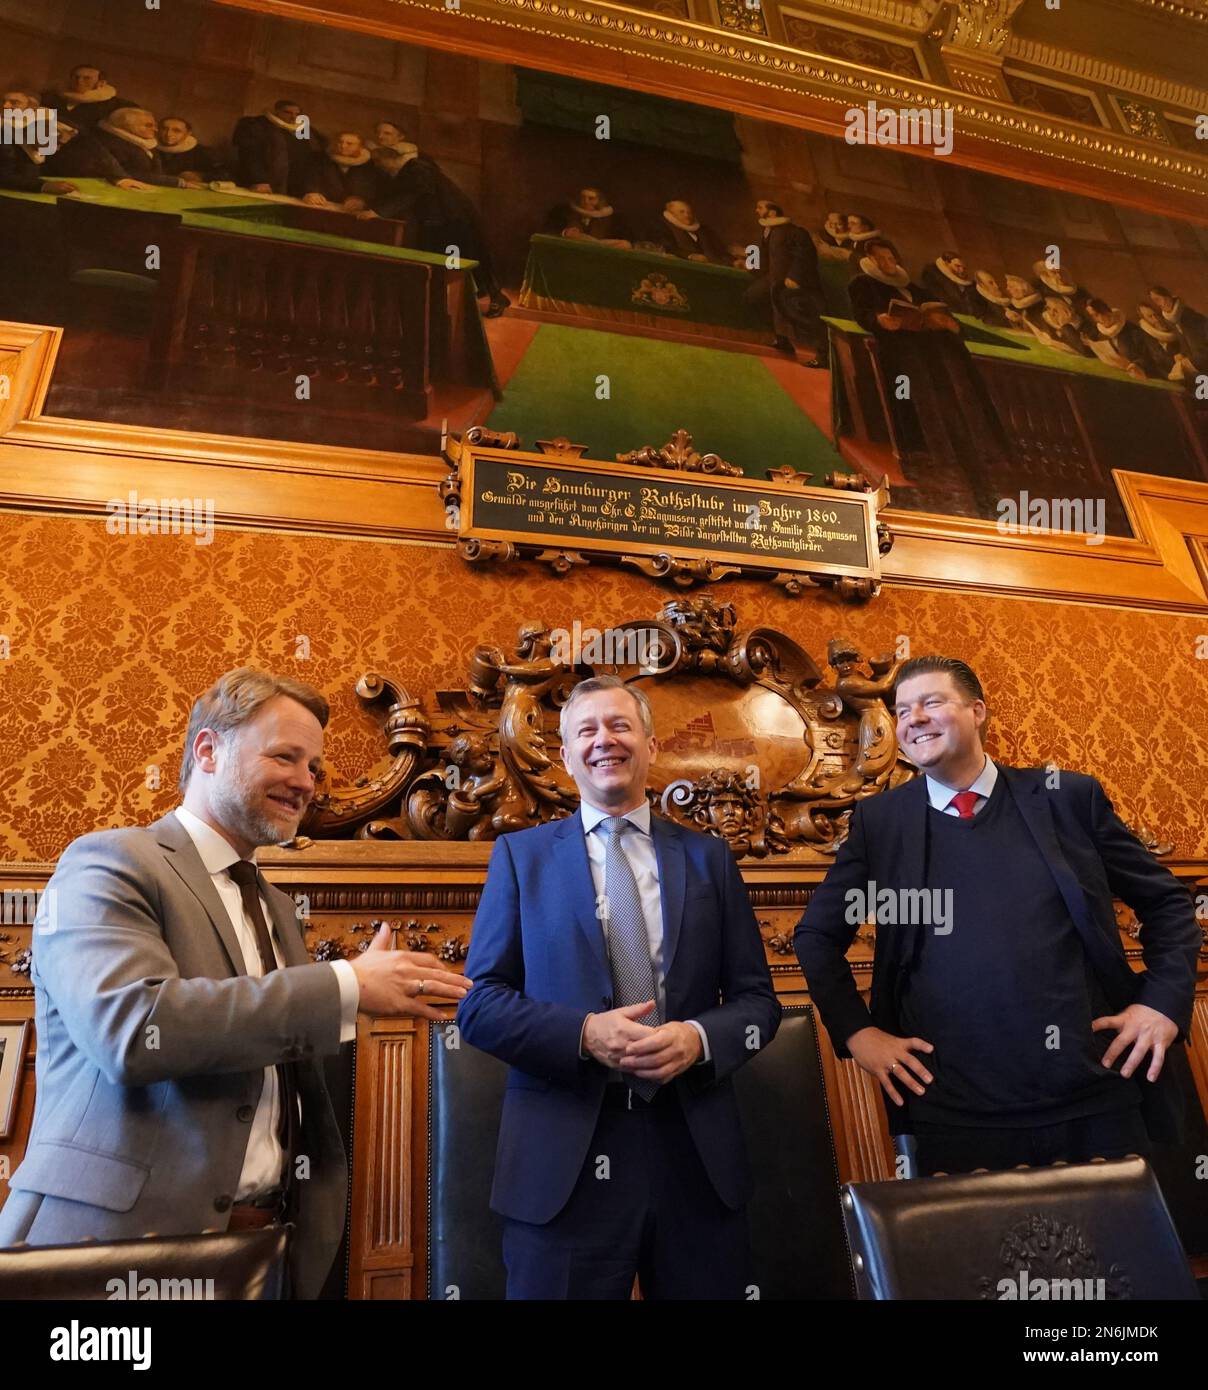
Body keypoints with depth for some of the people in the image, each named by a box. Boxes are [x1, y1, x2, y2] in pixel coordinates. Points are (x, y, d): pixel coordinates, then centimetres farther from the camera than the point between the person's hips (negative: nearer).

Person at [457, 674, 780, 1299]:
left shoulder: (709, 858, 6)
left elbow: (757, 999, 7)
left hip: (696, 1154, 2)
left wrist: (700, 1037, -14)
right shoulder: (521, 854, 2)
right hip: (563, 1160, -1)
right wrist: (583, 1033, -17)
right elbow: (479, 1002, -1)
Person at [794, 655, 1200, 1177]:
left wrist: (1166, 1000, 0)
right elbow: (817, 934, 9)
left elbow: (1167, 903, 12)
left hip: (1096, 1102, 1)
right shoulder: (879, 820, 0)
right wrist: (855, 1030, -1)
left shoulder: (1069, 797, 2)